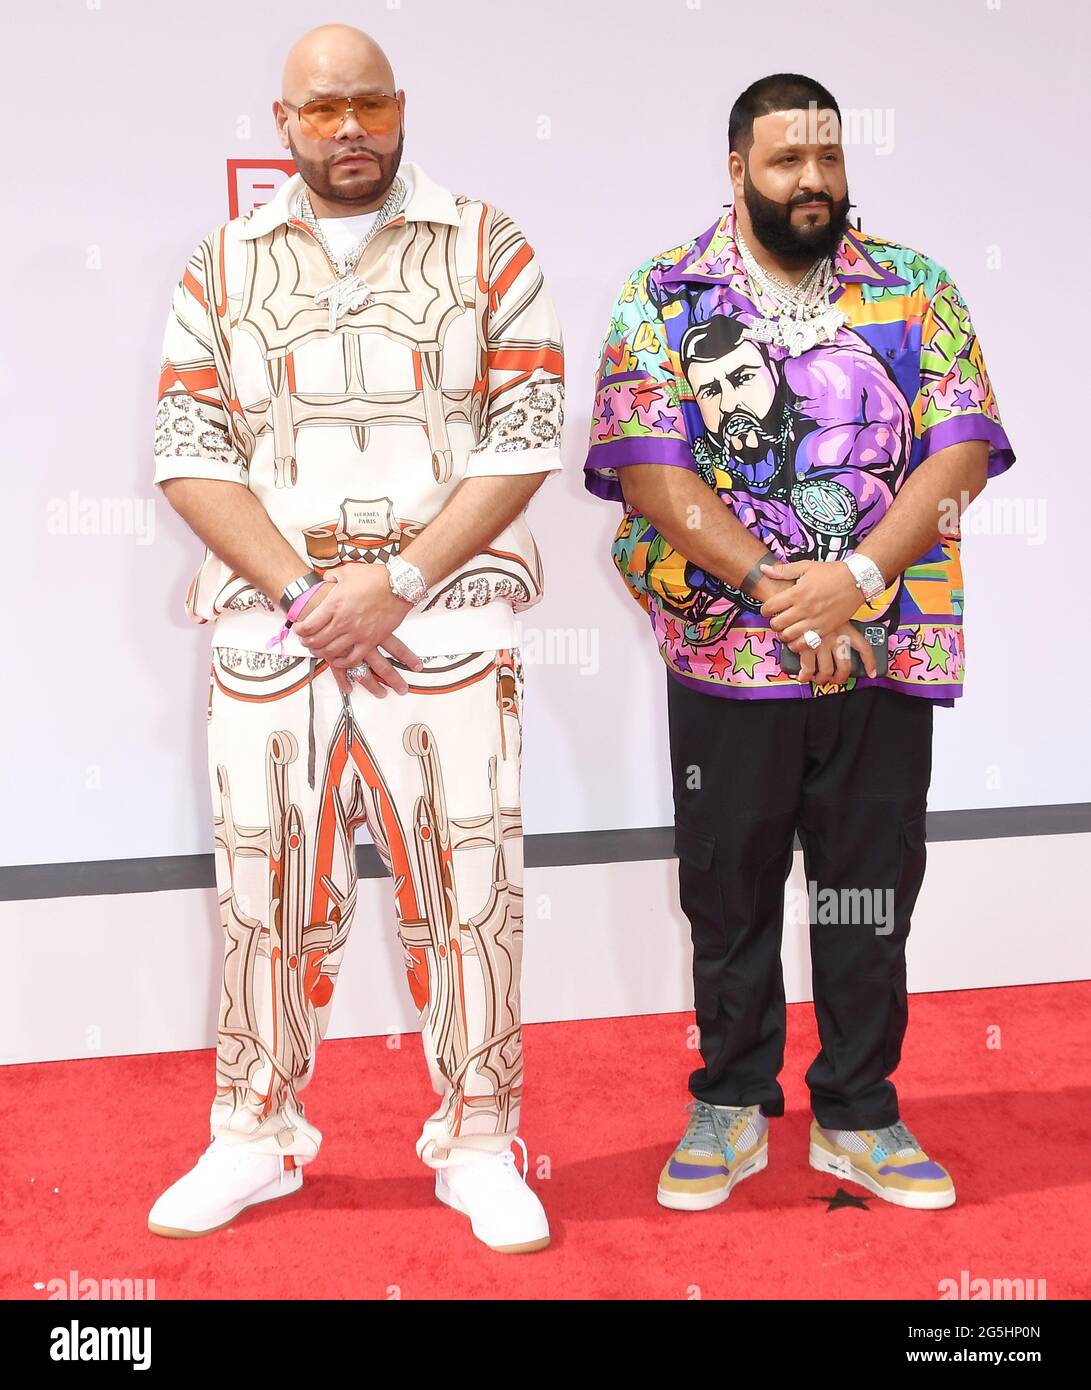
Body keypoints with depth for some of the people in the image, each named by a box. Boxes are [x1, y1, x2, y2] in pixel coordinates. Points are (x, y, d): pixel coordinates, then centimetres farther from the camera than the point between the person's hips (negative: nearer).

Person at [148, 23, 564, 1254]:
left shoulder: (486, 249, 6)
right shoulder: (222, 266, 12)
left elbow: (525, 438, -3)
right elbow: (189, 457, 3)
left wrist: (397, 582, -12)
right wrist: (298, 591, -10)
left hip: (444, 617, -1)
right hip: (269, 620, 2)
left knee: (466, 883, 0)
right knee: (266, 886, 7)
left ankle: (478, 1148, 15)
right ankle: (255, 1138, 24)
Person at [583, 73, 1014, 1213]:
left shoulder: (915, 289, 7)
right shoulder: (664, 295, 2)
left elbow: (964, 448, -3)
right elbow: (648, 470, -8)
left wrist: (854, 579, -16)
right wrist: (773, 590, -16)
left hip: (886, 651, 2)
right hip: (724, 655, -1)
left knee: (872, 895, 10)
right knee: (730, 892, 10)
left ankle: (858, 1116, 26)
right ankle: (731, 1106, 28)